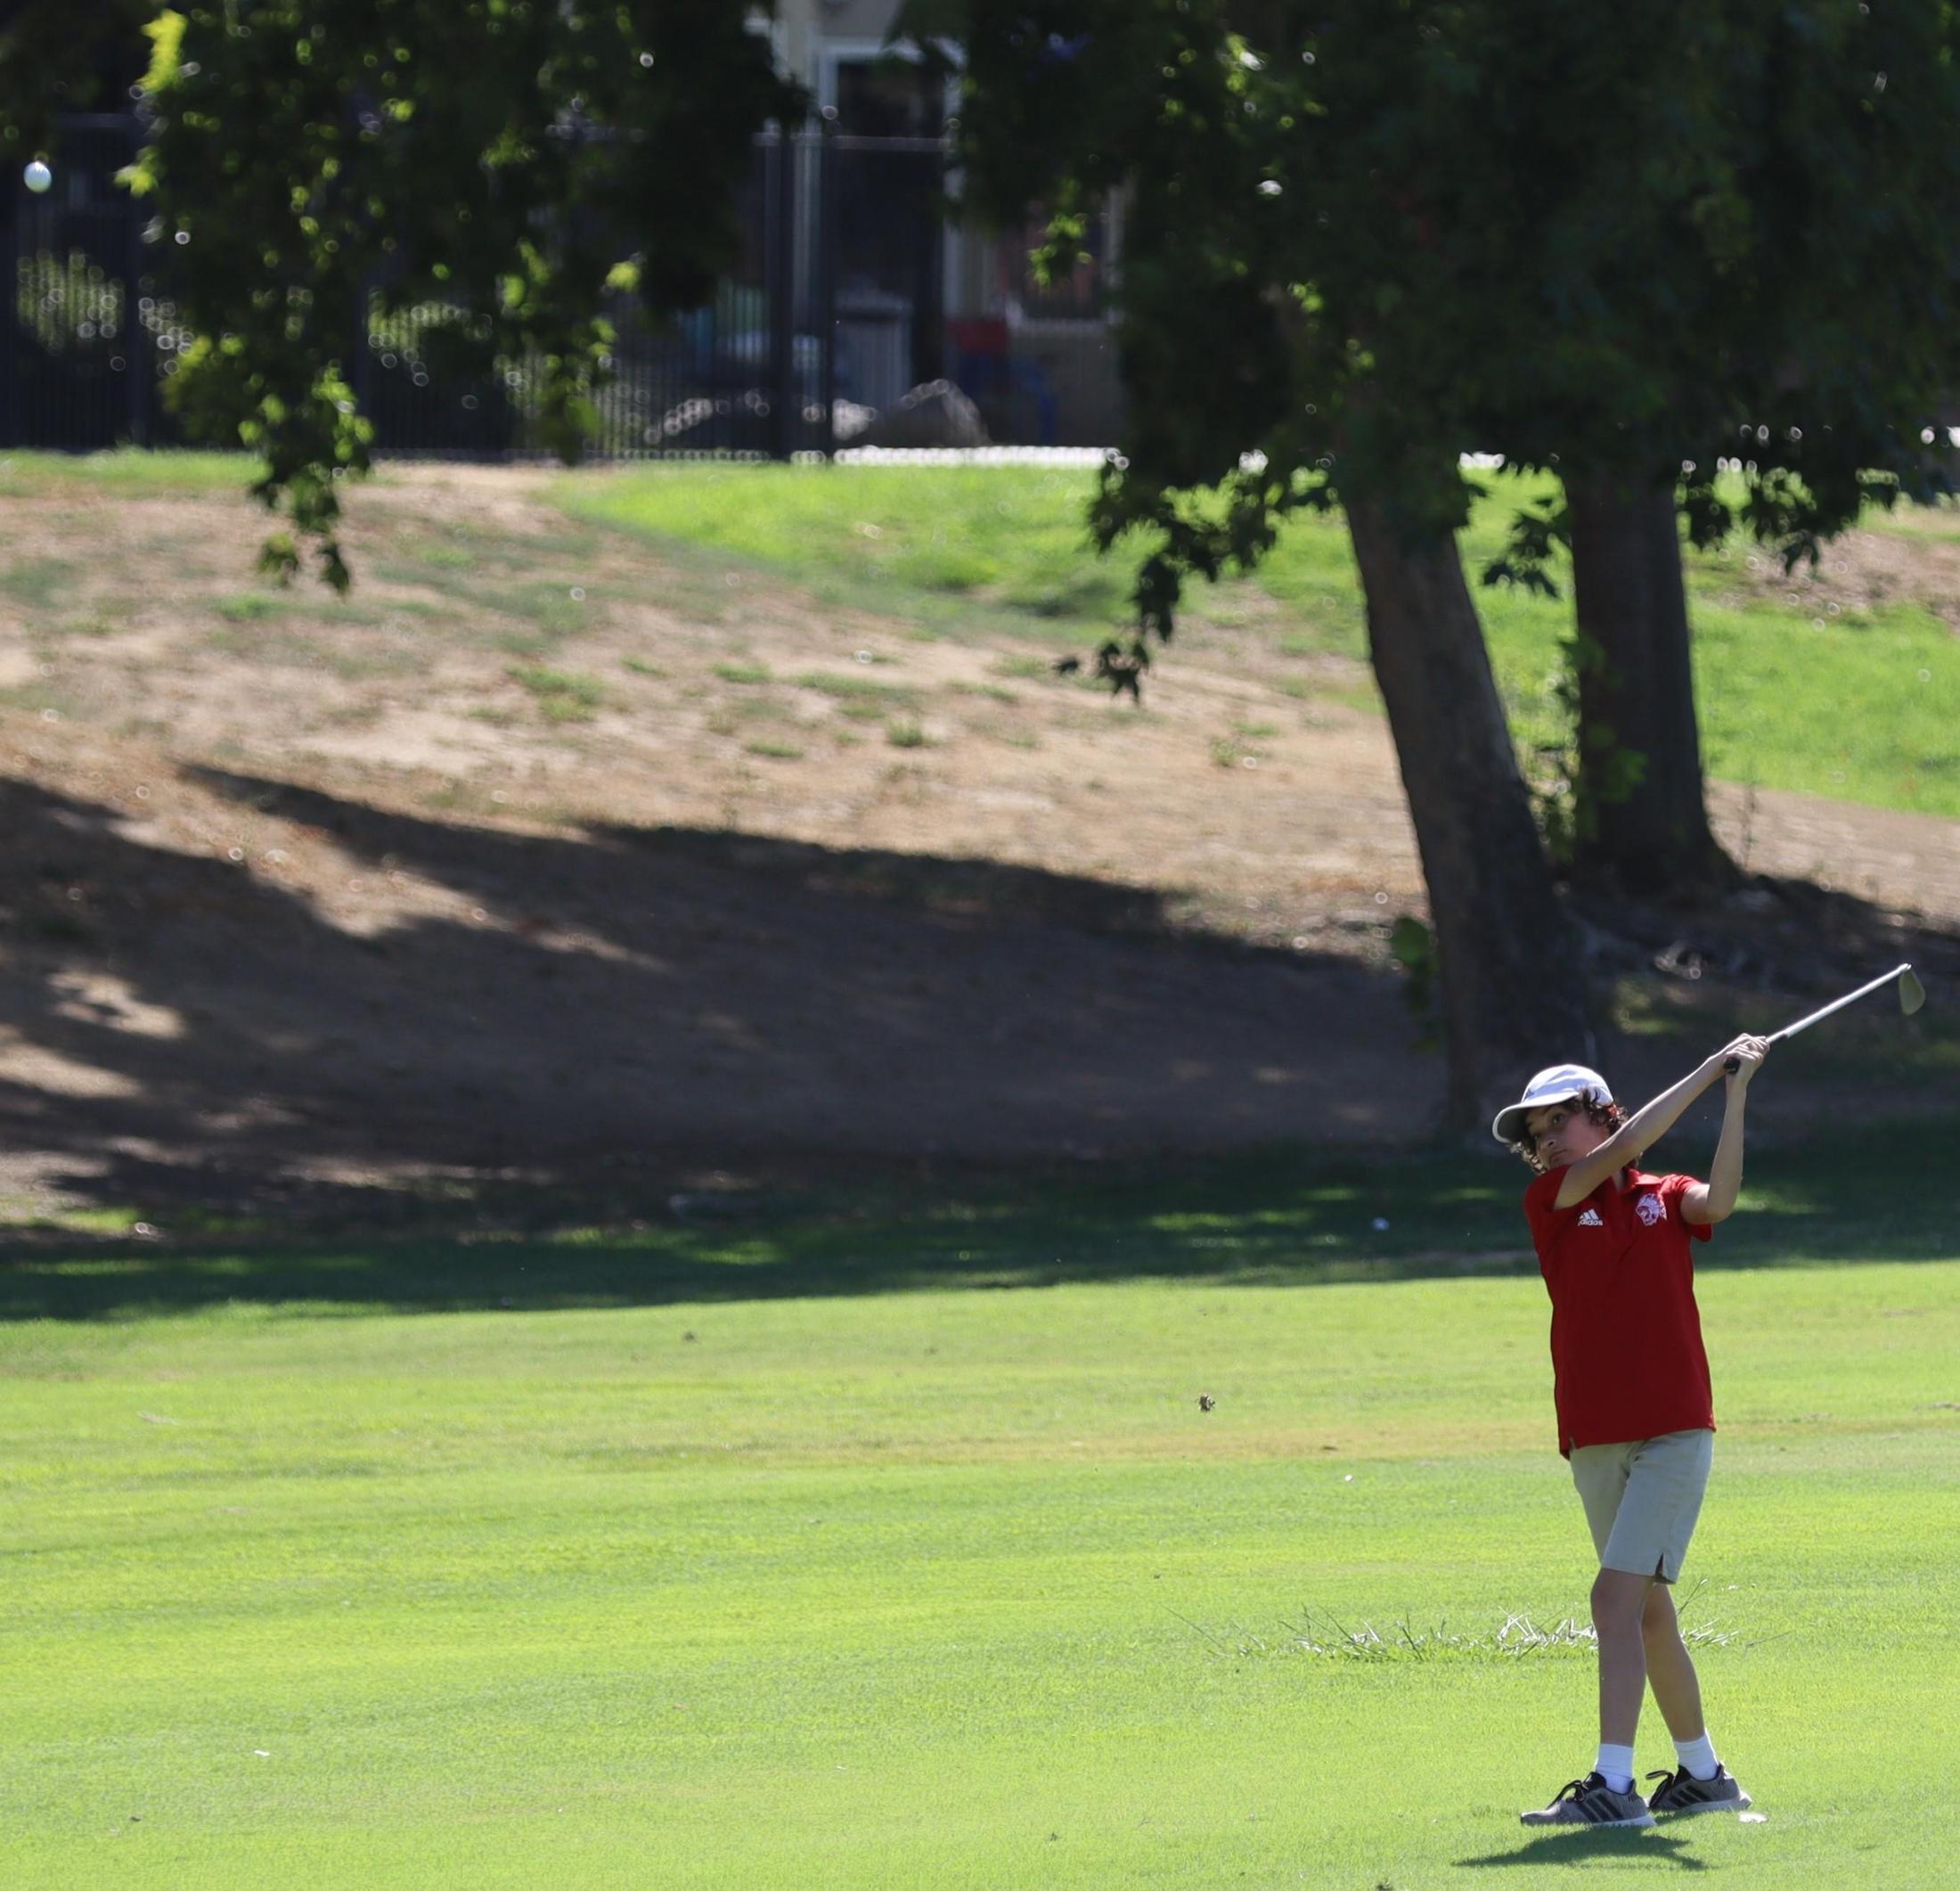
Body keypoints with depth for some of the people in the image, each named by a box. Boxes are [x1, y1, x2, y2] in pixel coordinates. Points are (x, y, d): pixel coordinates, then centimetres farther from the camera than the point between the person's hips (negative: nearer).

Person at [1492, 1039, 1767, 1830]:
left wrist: (1735, 1095, -20)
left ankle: (1613, 1784, -21)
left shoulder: (1665, 1199, 6)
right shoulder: (1550, 1202, 7)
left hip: (1676, 1433, -4)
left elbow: (1716, 1201, -15)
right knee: (1648, 1610, 11)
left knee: (1618, 1595, -16)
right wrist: (1709, 1071, -7)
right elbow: (1624, 1147, -7)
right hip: (1596, 1441, 4)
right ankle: (1702, 1774, 26)